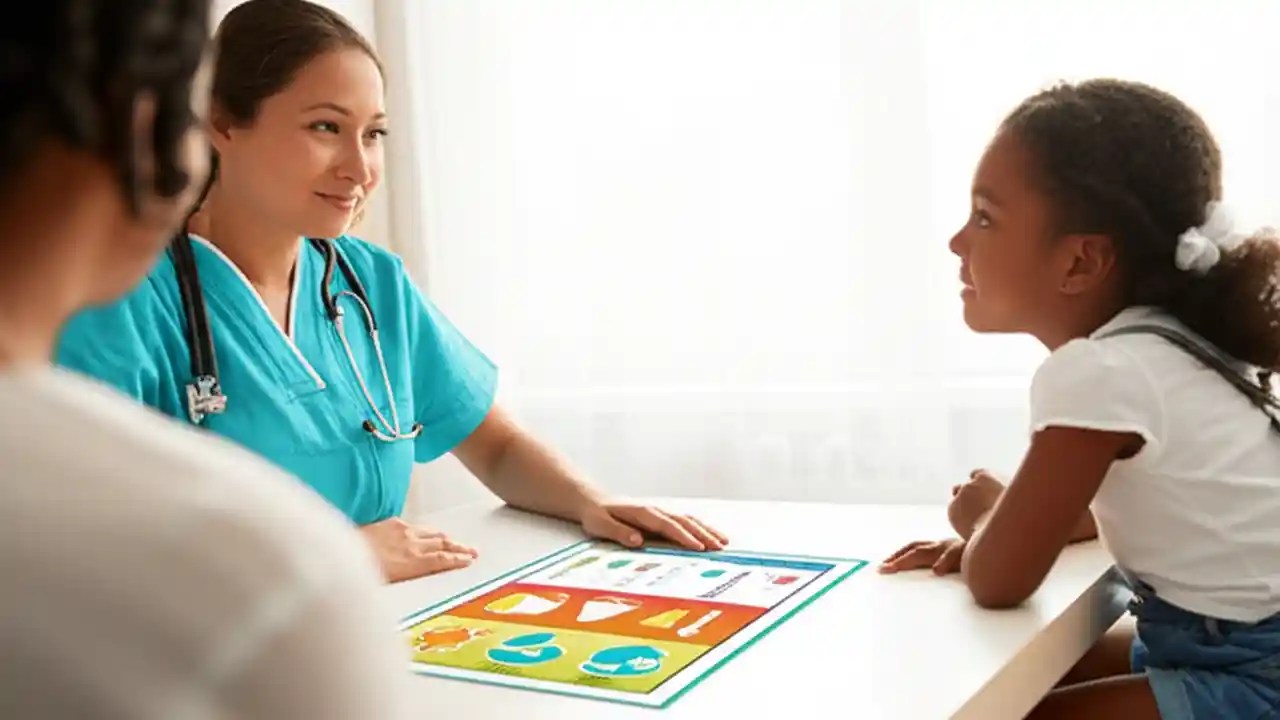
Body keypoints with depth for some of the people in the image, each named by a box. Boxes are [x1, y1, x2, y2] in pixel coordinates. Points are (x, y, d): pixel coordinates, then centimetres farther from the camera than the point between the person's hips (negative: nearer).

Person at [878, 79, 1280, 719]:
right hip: (1223, 642, 9)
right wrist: (988, 532, 5)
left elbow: (997, 583, -22)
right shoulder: (1154, 343, 3)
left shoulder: (1098, 373, -25)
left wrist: (983, 517, 1)